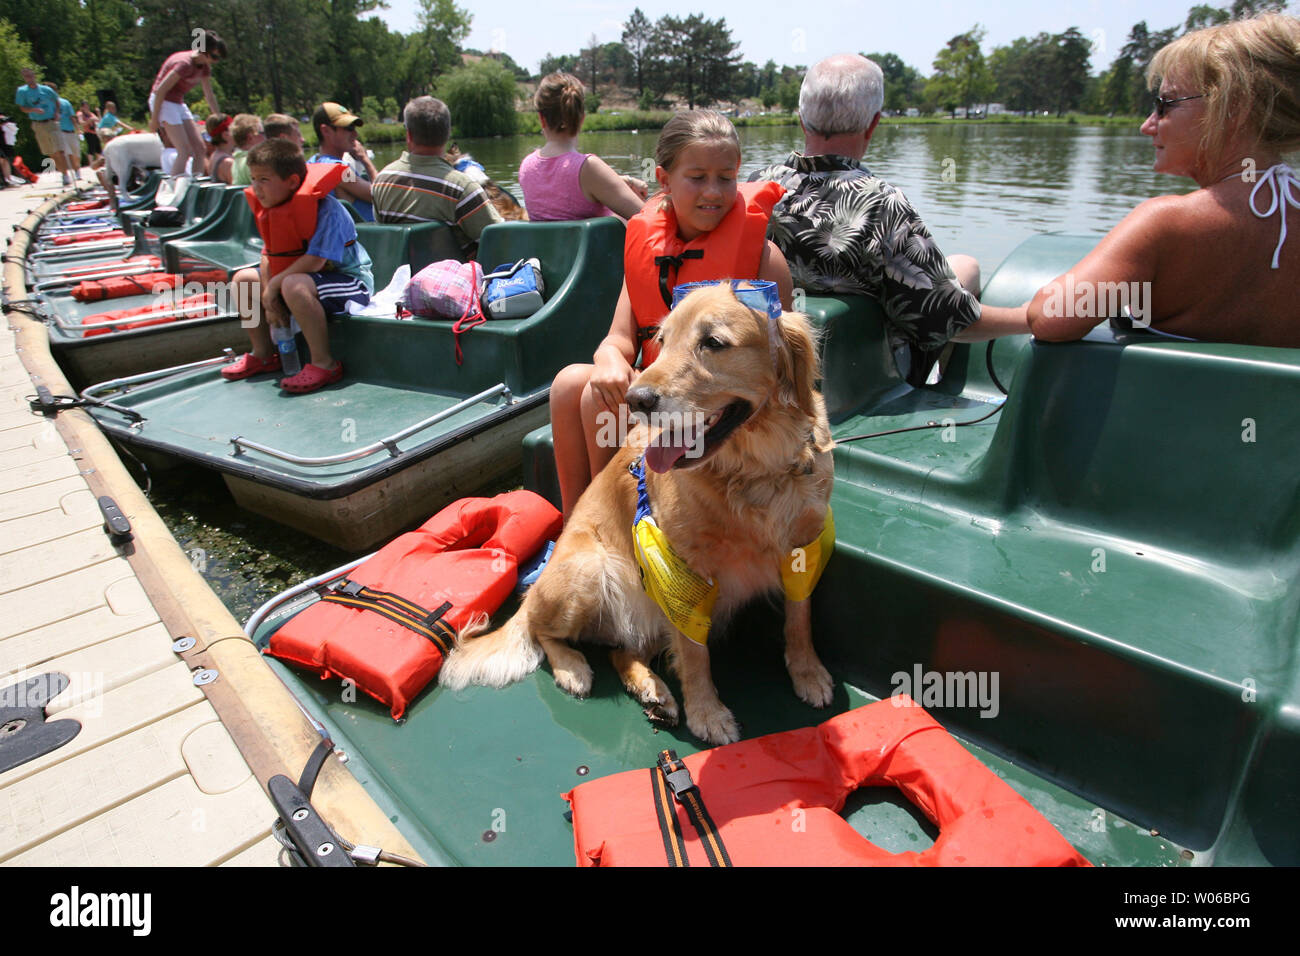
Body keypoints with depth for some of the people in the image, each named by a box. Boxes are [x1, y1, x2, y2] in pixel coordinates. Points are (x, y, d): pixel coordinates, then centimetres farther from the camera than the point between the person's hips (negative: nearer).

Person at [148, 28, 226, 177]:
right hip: (162, 101, -8)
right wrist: (154, 119, -19)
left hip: (178, 102, 9)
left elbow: (209, 96, 13)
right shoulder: (185, 63, -23)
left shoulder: (204, 66, 1)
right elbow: (161, 90, -22)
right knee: (185, 151, -16)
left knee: (199, 147, 1)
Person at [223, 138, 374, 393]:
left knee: (295, 286, -39)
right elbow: (268, 255, 3)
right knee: (242, 280, 11)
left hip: (348, 281, -10)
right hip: (307, 277, 10)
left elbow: (315, 260, -30)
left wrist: (274, 284, -22)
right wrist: (269, 298, -10)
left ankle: (324, 363, -28)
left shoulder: (326, 209, -23)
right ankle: (263, 355, 19)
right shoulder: (272, 209, 5)